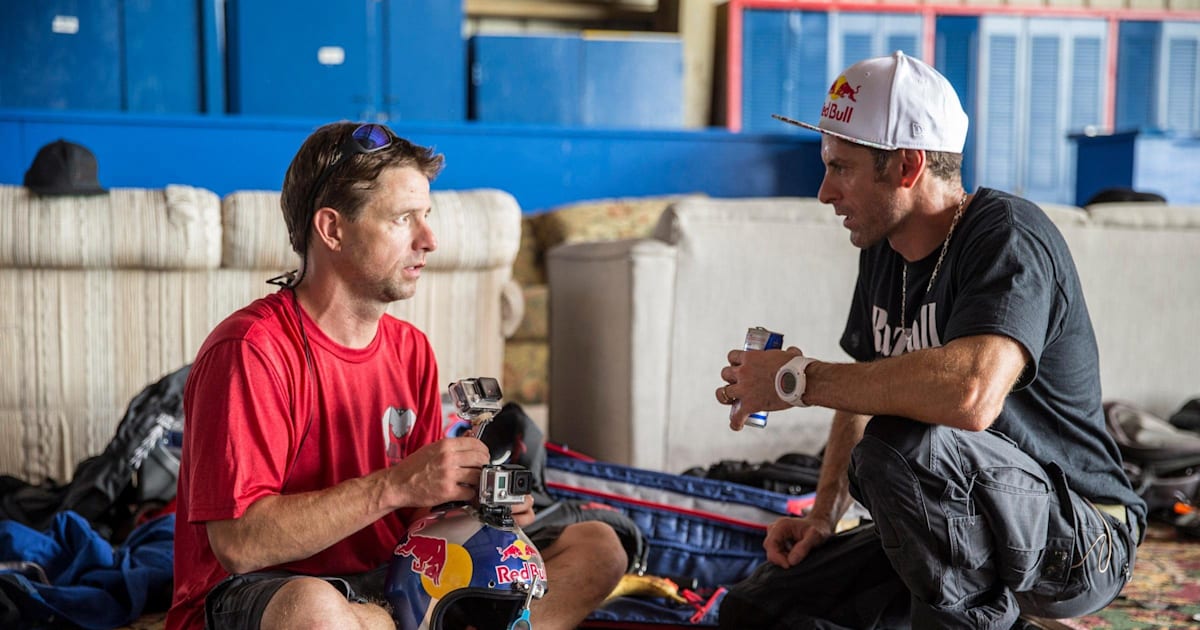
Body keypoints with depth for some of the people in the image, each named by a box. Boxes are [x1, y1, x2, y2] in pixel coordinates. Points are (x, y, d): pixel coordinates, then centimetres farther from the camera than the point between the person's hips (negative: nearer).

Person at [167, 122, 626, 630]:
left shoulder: (411, 349, 7)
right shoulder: (251, 349, -16)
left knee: (597, 550, 0)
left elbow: (418, 510, 11)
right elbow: (239, 542, -24)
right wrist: (395, 485, -25)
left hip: (386, 581, 7)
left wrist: (475, 498, -11)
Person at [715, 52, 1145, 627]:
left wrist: (799, 379, -29)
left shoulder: (1007, 235, -21)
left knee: (899, 443, -36)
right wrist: (822, 516, 4)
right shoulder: (884, 249, 5)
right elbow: (867, 389, 18)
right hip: (960, 525, 9)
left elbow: (971, 392, -41)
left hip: (1080, 544, -9)